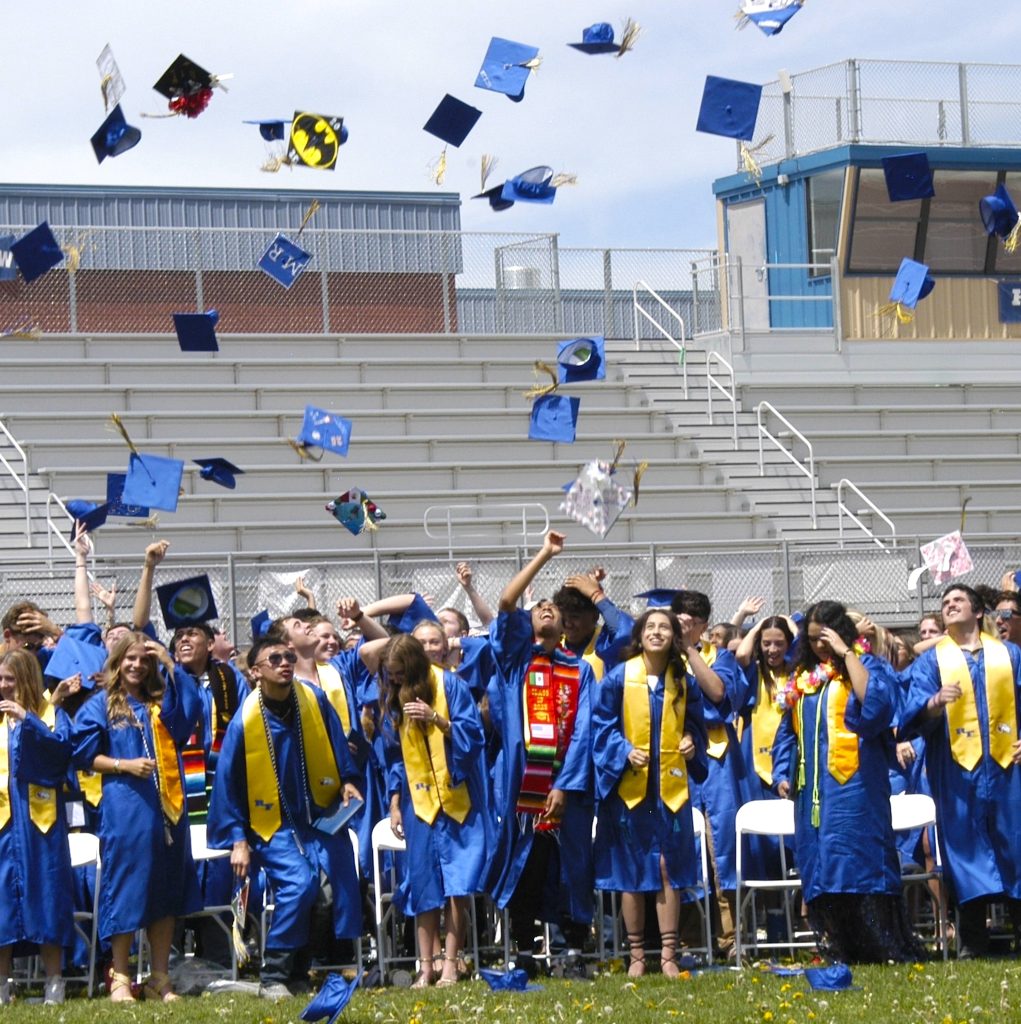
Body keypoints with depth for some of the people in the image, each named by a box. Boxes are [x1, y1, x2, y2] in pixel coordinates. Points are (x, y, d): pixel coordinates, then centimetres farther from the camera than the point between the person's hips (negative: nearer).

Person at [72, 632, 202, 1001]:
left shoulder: (162, 703, 14)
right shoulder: (101, 705, 4)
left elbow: (191, 705, -5)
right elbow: (86, 755, 0)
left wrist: (169, 663, -6)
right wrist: (125, 765, -13)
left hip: (166, 805, 4)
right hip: (124, 807, -4)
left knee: (165, 891, 5)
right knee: (125, 887, -3)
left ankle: (160, 978, 11)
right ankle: (120, 978, 5)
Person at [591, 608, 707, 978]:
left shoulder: (684, 682, 6)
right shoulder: (619, 677, -2)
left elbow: (695, 723, 17)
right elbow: (602, 725, 0)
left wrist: (691, 742, -4)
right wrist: (625, 751, -15)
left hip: (670, 787, 2)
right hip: (629, 785, -2)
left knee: (668, 868, -1)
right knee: (631, 871, 2)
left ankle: (668, 954, 4)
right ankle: (636, 954, 10)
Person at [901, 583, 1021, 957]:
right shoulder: (931, 661, 8)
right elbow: (913, 711, -4)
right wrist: (936, 701, -24)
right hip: (957, 767, -1)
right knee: (967, 847, -2)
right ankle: (973, 938, 2)